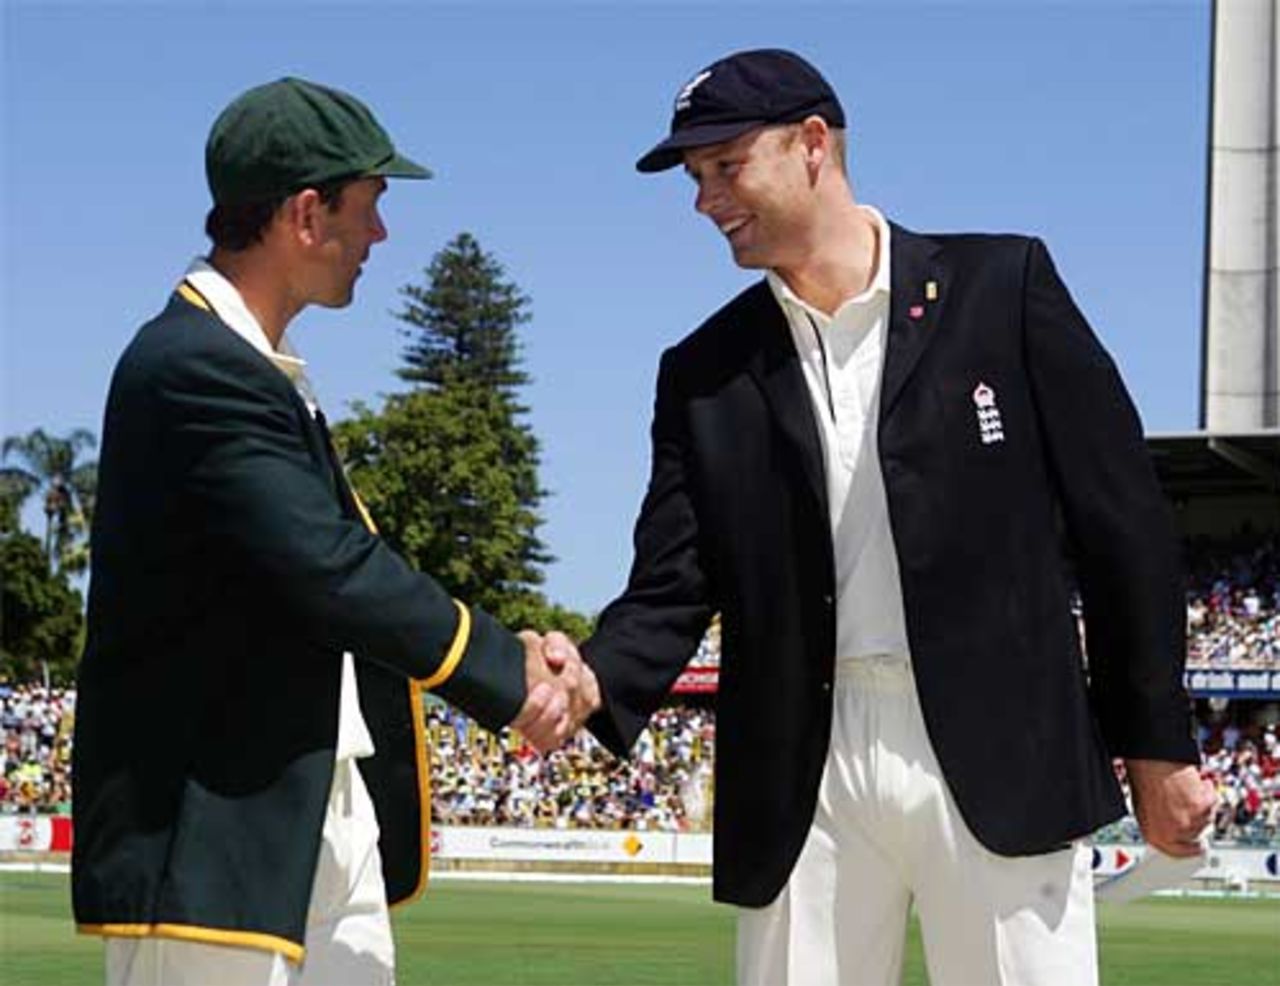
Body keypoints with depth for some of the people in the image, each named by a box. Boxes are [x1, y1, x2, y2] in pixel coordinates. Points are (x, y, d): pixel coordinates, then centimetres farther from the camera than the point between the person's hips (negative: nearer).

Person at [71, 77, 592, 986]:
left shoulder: (254, 367, 15)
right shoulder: (195, 370, -17)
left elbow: (338, 556, 13)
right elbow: (331, 568, -23)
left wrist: (503, 652, 1)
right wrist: (507, 674, -14)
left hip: (326, 819, 10)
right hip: (215, 832, -10)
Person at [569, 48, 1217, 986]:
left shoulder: (1001, 286, 2)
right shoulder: (705, 373, 10)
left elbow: (1123, 520, 3)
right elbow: (671, 591, 5)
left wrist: (1156, 744, 1)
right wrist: (590, 683, -16)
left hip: (1002, 760, -3)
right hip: (804, 776, 3)